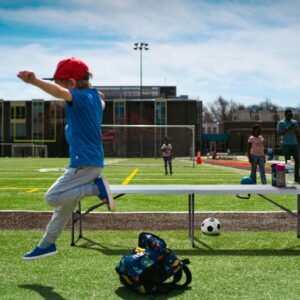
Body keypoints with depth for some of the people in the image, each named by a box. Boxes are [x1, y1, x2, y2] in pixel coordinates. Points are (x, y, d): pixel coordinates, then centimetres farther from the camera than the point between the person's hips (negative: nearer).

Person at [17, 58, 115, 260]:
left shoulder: (81, 97, -18)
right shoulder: (94, 96, 10)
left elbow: (61, 93, -41)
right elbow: (101, 104, 36)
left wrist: (35, 81, -56)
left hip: (85, 163, -10)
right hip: (93, 161, 10)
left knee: (52, 198, -8)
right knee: (65, 203, 18)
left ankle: (97, 187, -12)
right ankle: (47, 245, 30)